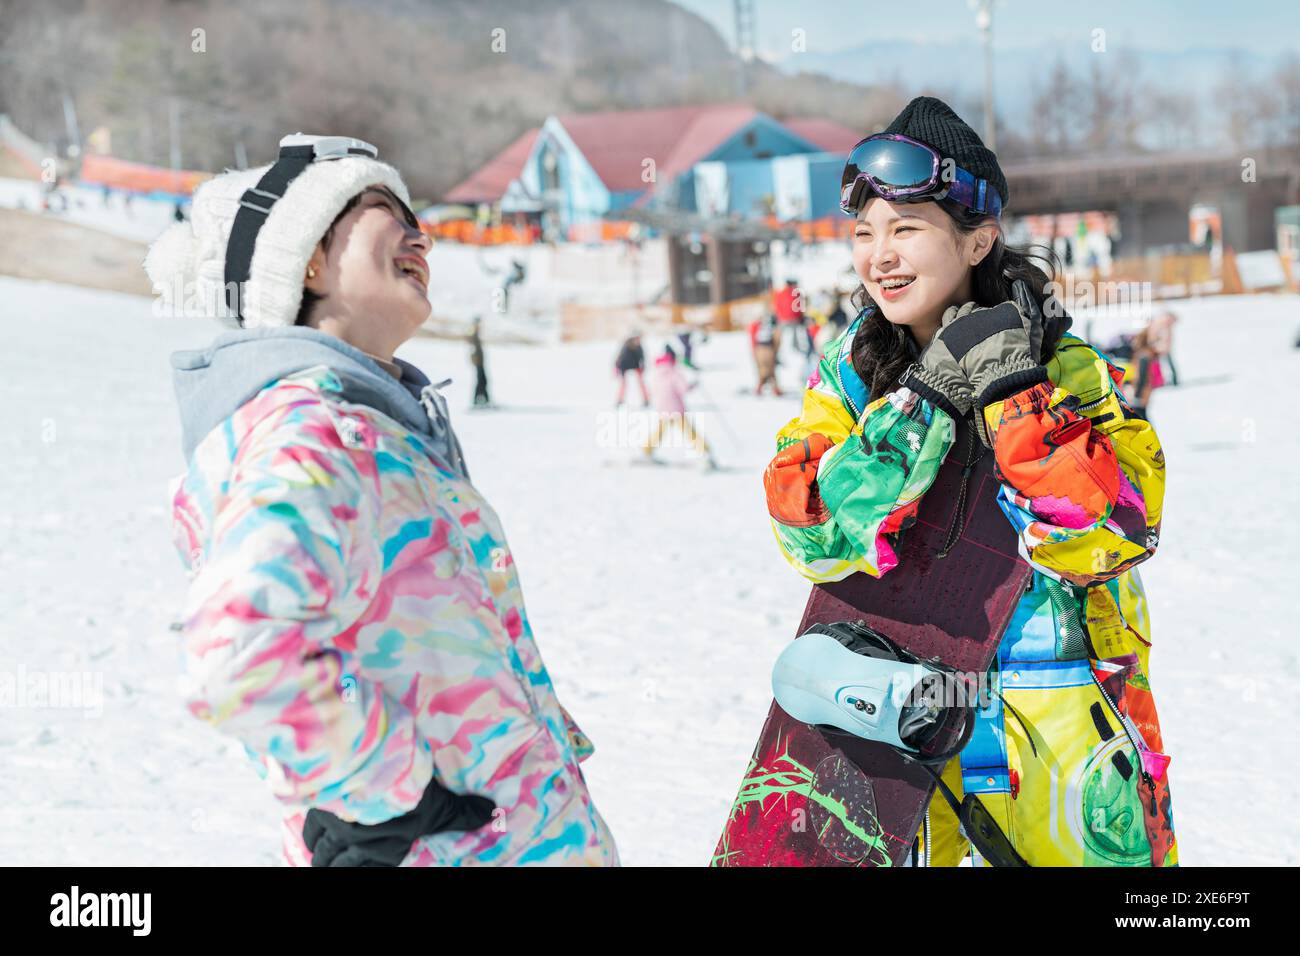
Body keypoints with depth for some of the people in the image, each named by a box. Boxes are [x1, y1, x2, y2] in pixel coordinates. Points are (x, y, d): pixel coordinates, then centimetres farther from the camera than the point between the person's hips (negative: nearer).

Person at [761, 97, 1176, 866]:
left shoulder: (1063, 365, -9)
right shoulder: (852, 370, -1)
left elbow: (1109, 536, -20)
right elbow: (810, 532, -16)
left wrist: (1014, 392, -25)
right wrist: (927, 399, -24)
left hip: (1064, 715, -2)